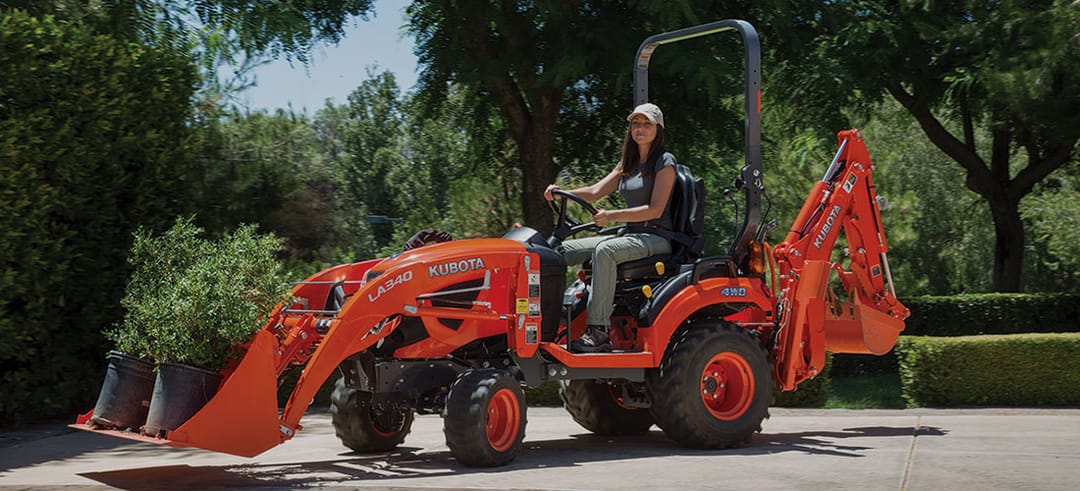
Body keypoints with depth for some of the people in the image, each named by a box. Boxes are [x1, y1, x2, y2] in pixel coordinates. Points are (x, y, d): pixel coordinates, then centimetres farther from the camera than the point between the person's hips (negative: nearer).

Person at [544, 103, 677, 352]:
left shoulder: (665, 162, -3)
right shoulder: (628, 164, 20)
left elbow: (655, 209, -14)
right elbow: (596, 191, 10)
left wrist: (612, 215, -24)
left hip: (656, 237, -8)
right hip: (630, 235, 8)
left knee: (604, 250, -36)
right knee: (563, 250, -6)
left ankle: (598, 331, -38)